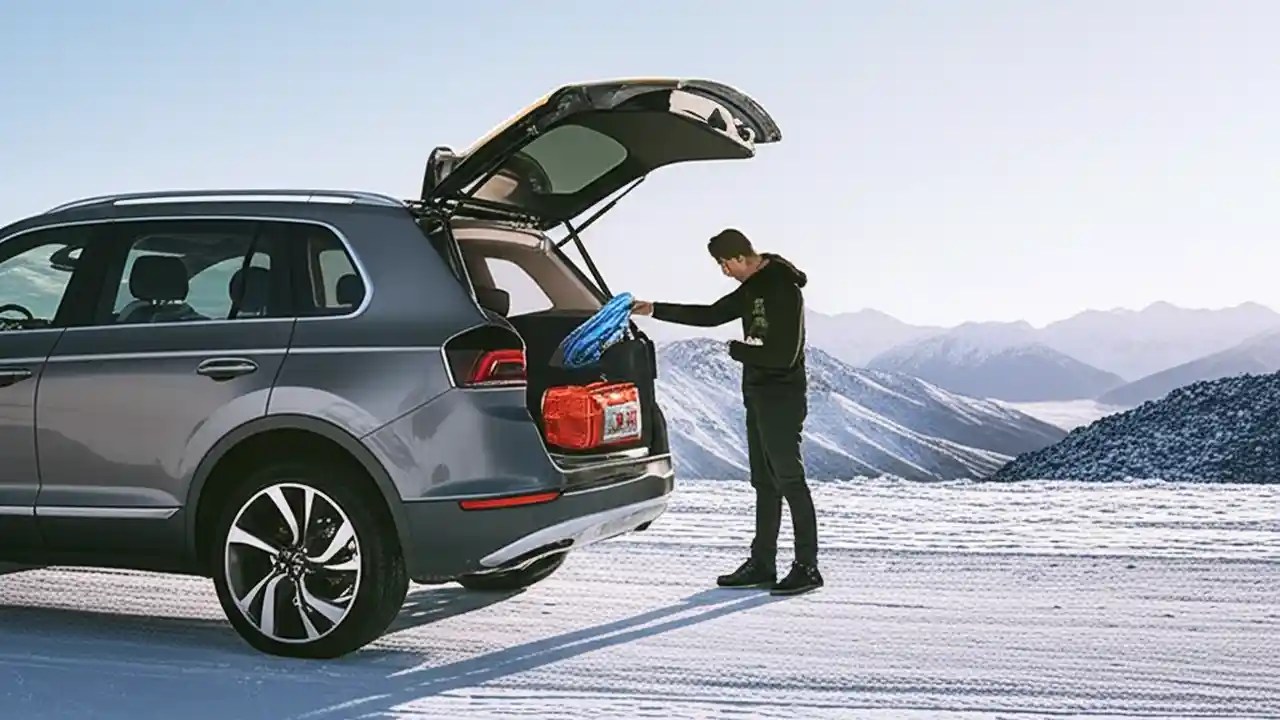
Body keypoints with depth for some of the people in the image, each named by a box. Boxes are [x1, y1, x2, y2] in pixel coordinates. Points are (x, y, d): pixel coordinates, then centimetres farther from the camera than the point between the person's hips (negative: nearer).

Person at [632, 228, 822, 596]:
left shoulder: (782, 290, -17)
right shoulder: (753, 289, 13)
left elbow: (783, 356, -22)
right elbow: (711, 315, 25)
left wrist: (737, 350, -8)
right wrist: (655, 310, 22)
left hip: (781, 399, -10)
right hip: (759, 397, 10)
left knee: (789, 480, -8)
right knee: (765, 483, 12)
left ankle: (807, 567, -4)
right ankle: (762, 564, 18)